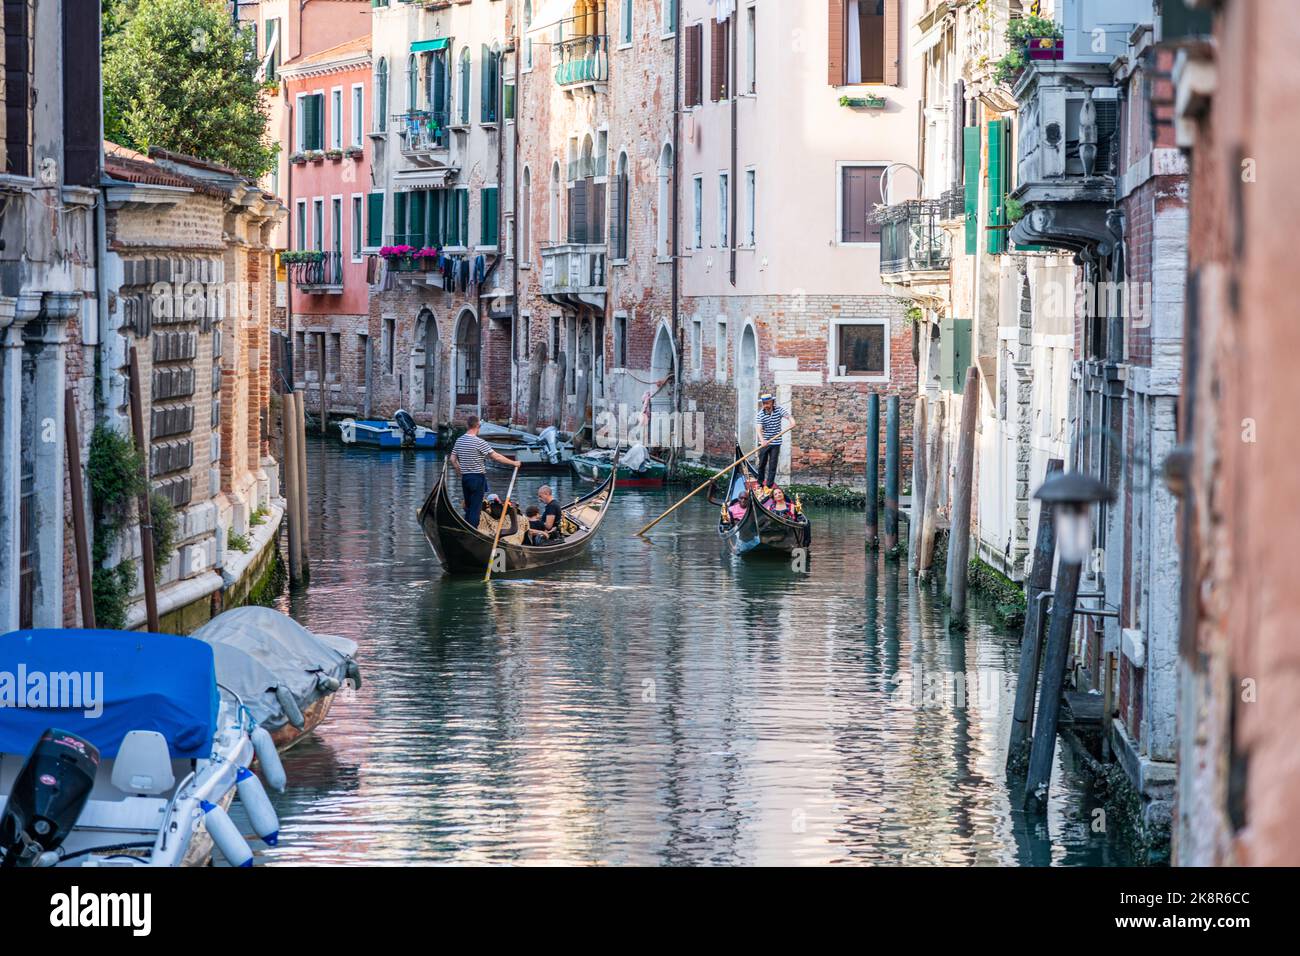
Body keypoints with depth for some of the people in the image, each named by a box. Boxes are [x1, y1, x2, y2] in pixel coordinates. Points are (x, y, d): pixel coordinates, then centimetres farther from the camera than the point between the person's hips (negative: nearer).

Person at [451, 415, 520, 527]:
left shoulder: (459, 441, 4)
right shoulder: (479, 442, -17)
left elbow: (453, 459, 11)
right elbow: (496, 456, -16)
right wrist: (513, 463, -8)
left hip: (465, 478, 7)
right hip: (477, 478, -7)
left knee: (468, 507, 16)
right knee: (476, 508, -2)